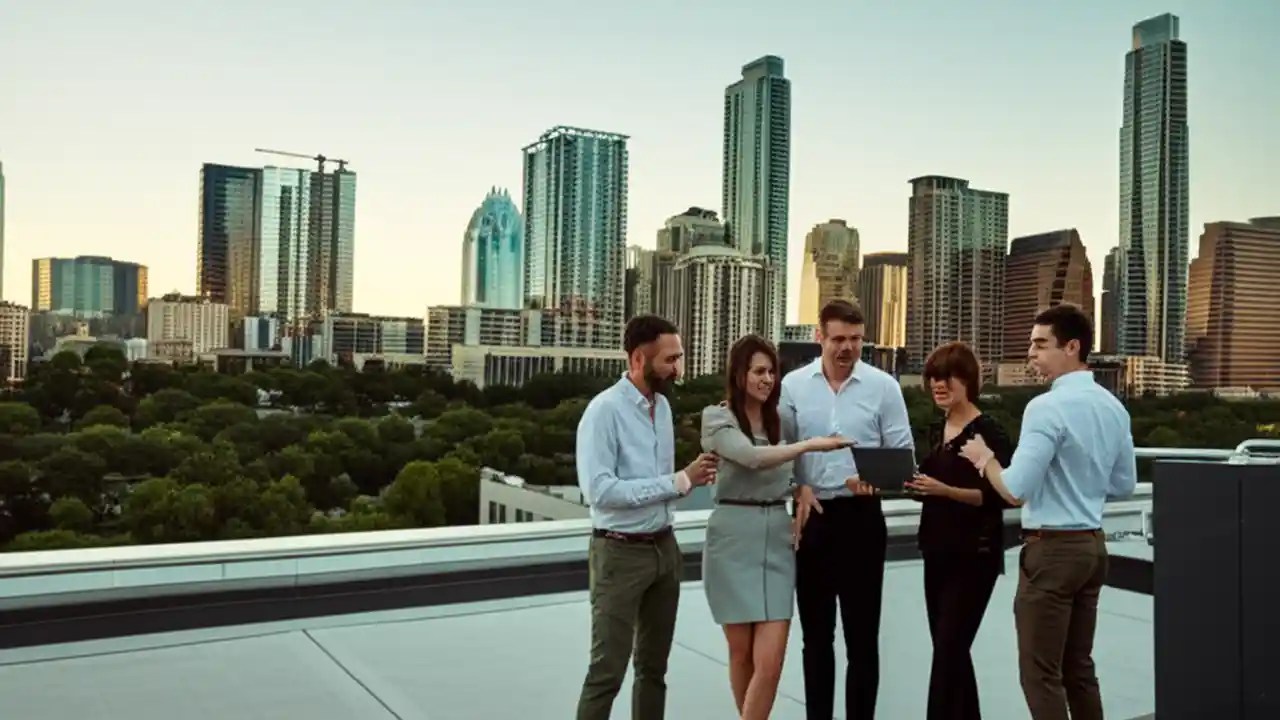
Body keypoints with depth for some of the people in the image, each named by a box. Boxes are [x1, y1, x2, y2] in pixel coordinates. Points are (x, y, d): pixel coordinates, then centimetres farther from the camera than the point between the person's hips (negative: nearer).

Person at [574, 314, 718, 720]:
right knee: (608, 670, 0)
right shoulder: (605, 410, -16)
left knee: (654, 666, 16)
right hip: (620, 552, -7)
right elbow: (599, 490, -25)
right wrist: (678, 481, -23)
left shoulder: (664, 406, 7)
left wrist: (690, 480, -5)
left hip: (664, 547, 7)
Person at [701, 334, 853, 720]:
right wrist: (811, 444, -31)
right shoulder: (717, 417, -6)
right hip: (733, 539, -3)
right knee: (742, 652, 9)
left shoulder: (780, 418, 10)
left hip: (777, 538, 4)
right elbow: (752, 457, -25)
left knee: (770, 661, -5)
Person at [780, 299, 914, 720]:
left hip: (861, 516, -2)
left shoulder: (883, 386, -3)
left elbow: (903, 452, -2)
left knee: (862, 634, 6)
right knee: (815, 633, 14)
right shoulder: (793, 386, 1)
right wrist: (797, 487, -11)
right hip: (810, 515, 2)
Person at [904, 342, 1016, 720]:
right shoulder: (937, 431, 11)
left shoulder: (990, 433, -12)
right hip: (937, 551, 8)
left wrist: (944, 489, -25)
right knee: (951, 649, 13)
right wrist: (915, 485, 0)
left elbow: (999, 496, -17)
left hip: (975, 554, -8)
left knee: (948, 649, -6)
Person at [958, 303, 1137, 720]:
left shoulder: (1047, 407, -18)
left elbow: (1015, 490, -21)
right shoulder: (1113, 407, 8)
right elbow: (1124, 485, 17)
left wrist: (985, 457, -4)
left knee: (1042, 675, 0)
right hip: (1092, 544, 9)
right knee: (1079, 668, 17)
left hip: (1053, 548, -9)